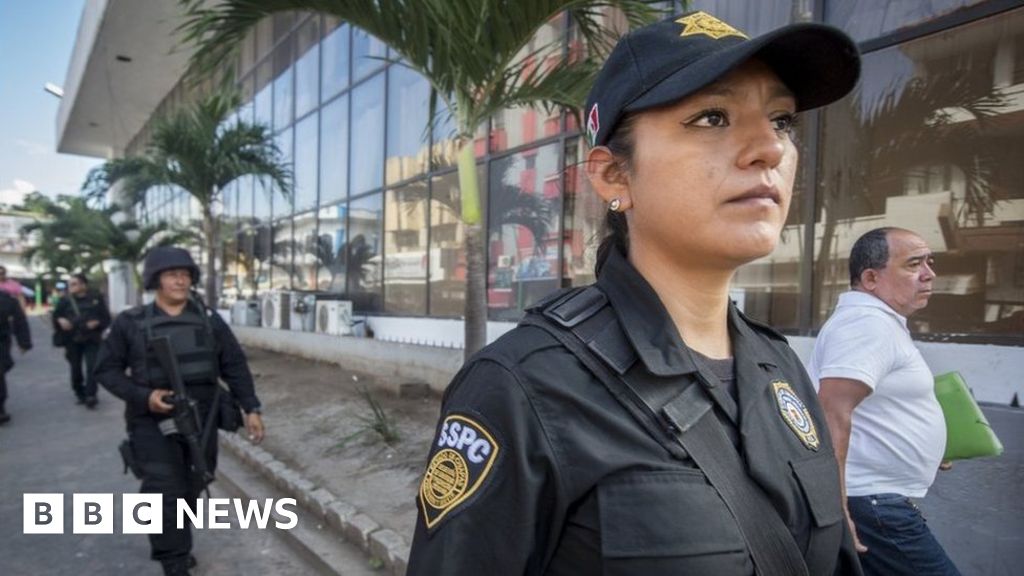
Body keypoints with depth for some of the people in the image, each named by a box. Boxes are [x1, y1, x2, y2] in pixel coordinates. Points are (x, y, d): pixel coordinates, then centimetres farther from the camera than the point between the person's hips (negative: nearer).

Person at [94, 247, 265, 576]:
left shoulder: (209, 320, 2)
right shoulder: (131, 323, -3)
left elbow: (234, 366, 4)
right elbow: (106, 369, 0)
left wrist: (251, 408, -3)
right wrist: (143, 396, -15)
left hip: (201, 420, 3)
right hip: (153, 422, -3)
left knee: (191, 490, 15)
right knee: (165, 495, -8)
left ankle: (172, 546, 39)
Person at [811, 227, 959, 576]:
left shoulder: (874, 321, 16)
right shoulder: (869, 322, -17)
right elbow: (832, 414, -28)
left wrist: (924, 449, 25)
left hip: (873, 499, 10)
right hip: (870, 503, -10)